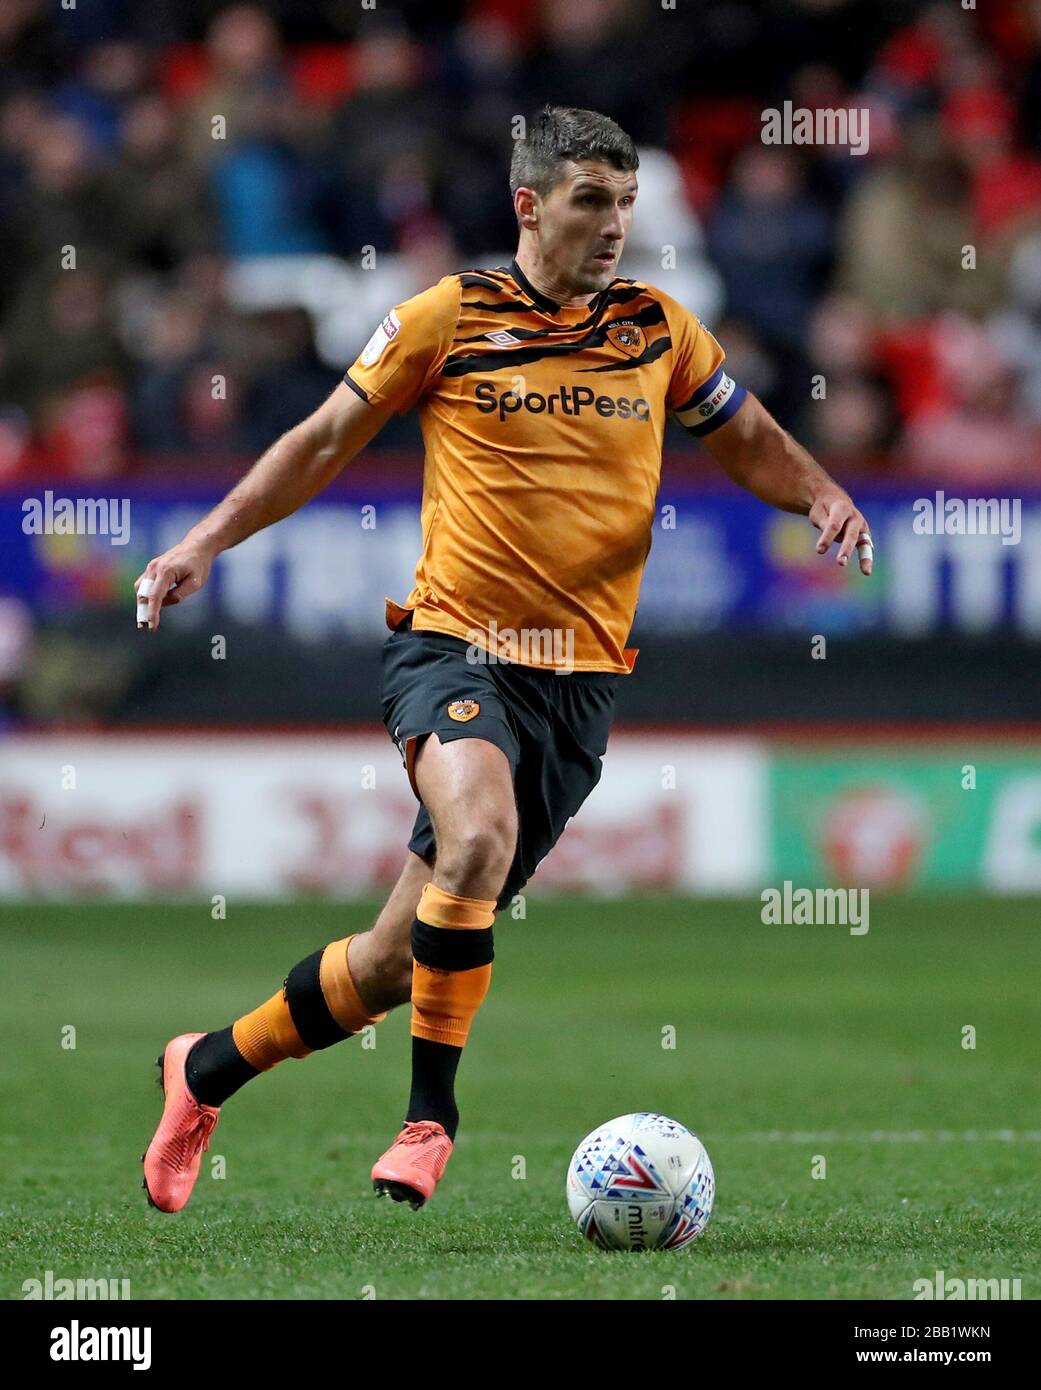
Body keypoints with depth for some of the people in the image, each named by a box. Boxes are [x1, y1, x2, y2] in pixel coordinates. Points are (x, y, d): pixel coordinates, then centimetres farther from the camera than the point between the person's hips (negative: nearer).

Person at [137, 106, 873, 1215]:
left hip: (581, 675, 3)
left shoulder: (659, 330, 9)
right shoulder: (448, 319, 1)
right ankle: (430, 1114, -21)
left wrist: (820, 495, 0)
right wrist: (210, 538, 2)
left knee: (398, 960, 3)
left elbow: (751, 443, 21)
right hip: (454, 647, -3)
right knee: (478, 837, -35)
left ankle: (210, 1067, 25)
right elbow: (324, 441, 10)